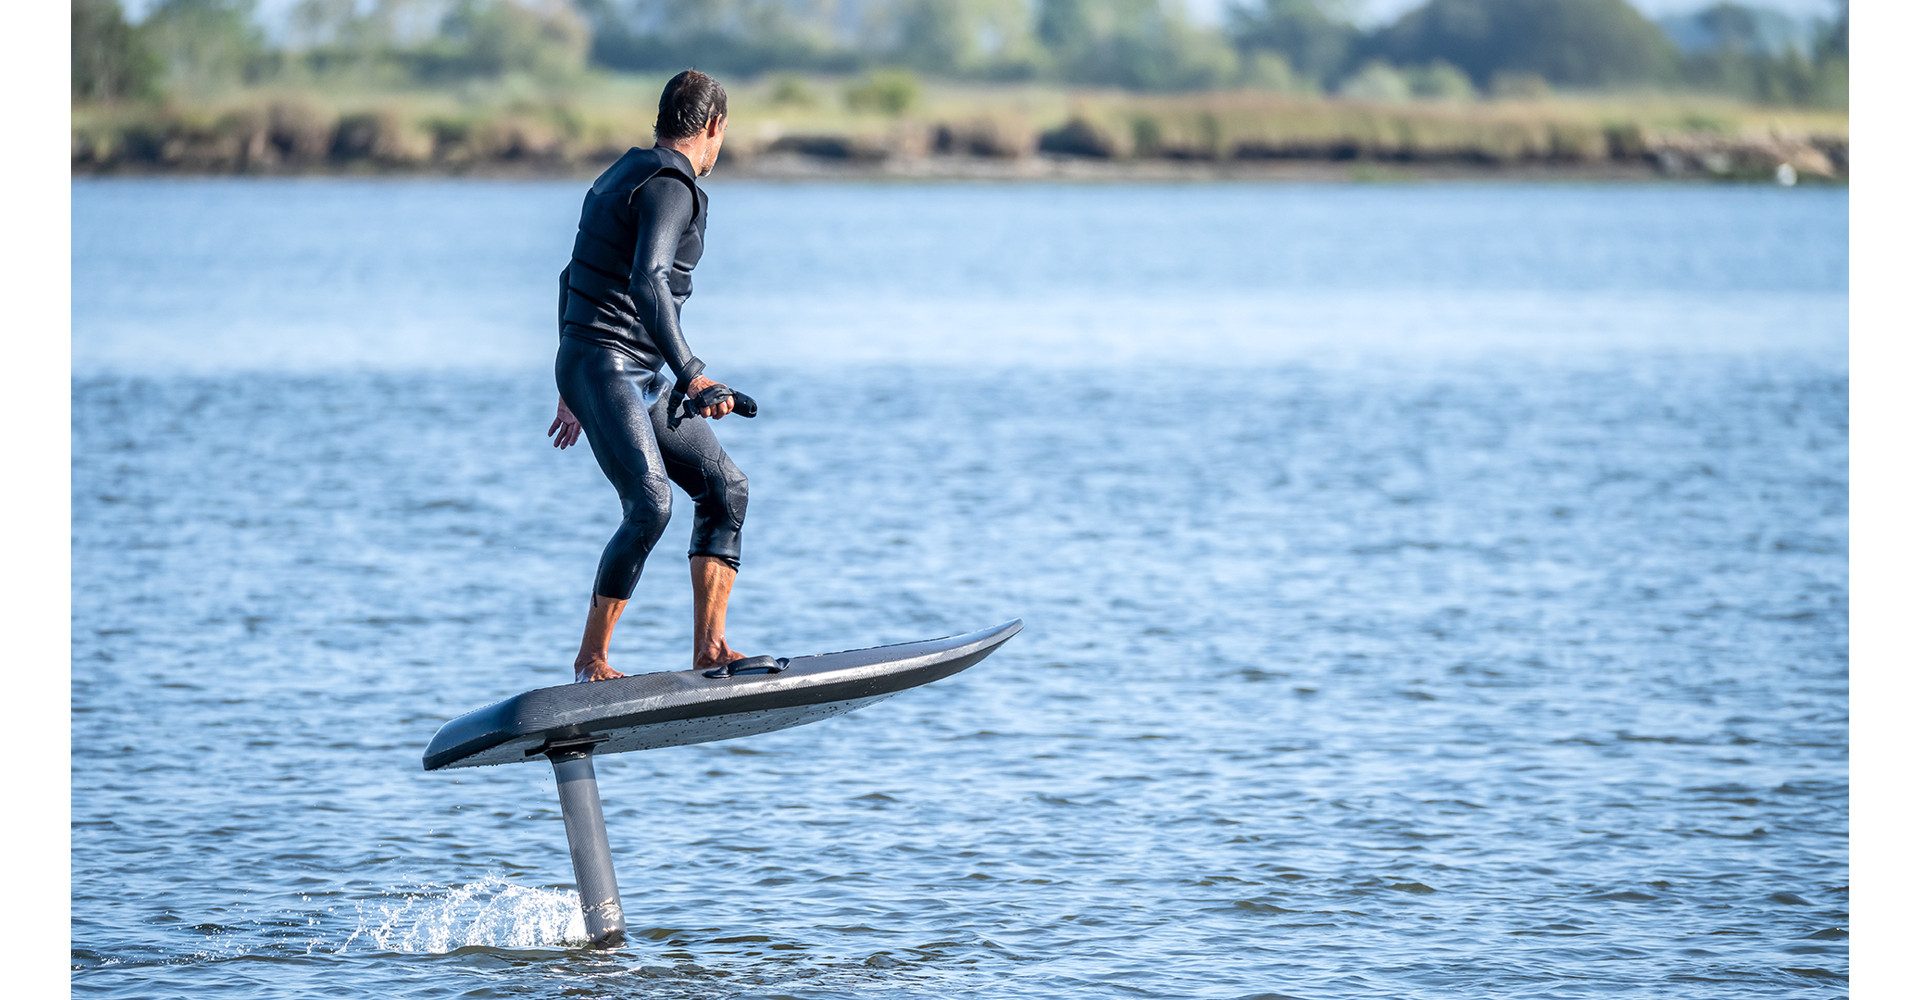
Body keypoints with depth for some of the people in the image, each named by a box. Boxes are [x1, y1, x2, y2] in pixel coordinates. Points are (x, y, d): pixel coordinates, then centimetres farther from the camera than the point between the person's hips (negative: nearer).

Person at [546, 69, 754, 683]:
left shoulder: (625, 176, 20)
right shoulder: (673, 185, -12)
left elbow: (573, 278, 28)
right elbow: (646, 282, -28)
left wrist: (574, 392, 33)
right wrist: (691, 375, -32)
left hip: (641, 379, 11)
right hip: (603, 368, -11)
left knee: (724, 487, 4)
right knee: (650, 503, -23)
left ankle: (709, 649, 0)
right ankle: (591, 658, -16)